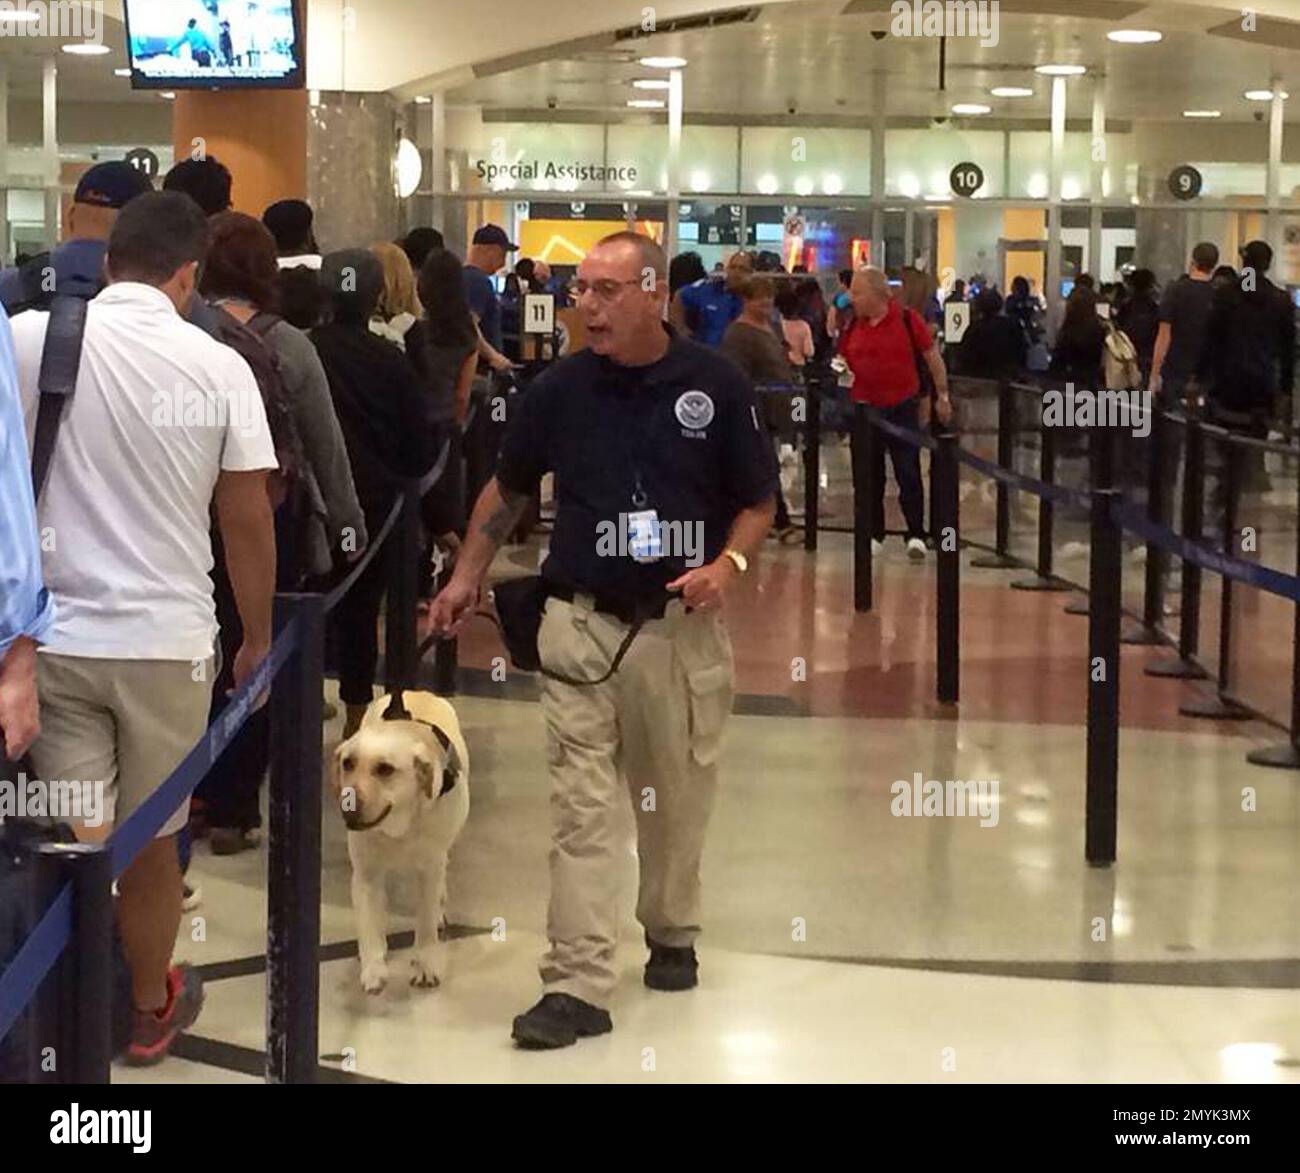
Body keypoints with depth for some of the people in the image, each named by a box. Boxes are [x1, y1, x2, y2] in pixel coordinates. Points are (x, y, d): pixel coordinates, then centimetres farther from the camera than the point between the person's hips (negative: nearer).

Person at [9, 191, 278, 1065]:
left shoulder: (33, 339, -6)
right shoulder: (219, 366, -6)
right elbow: (248, 519, -1)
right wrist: (259, 638, 11)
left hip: (55, 634, 0)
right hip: (168, 638, 0)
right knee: (150, 840, 15)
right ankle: (150, 1009, 31)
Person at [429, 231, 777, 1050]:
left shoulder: (717, 384, -6)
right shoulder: (561, 388, -1)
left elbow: (758, 501, 2)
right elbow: (509, 489, 14)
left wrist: (729, 563, -15)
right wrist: (468, 576, 9)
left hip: (684, 623, 0)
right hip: (582, 622, 0)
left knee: (678, 796, 14)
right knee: (582, 806, -4)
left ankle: (673, 934, 36)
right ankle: (579, 985, -4)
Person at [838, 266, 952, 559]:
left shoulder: (907, 319, -7)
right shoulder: (853, 324, 4)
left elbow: (932, 357, 0)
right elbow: (844, 360, 18)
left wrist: (942, 395, 2)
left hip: (903, 408, -4)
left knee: (908, 474, 1)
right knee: (866, 476, 8)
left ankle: (916, 535, 10)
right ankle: (874, 535, 19)